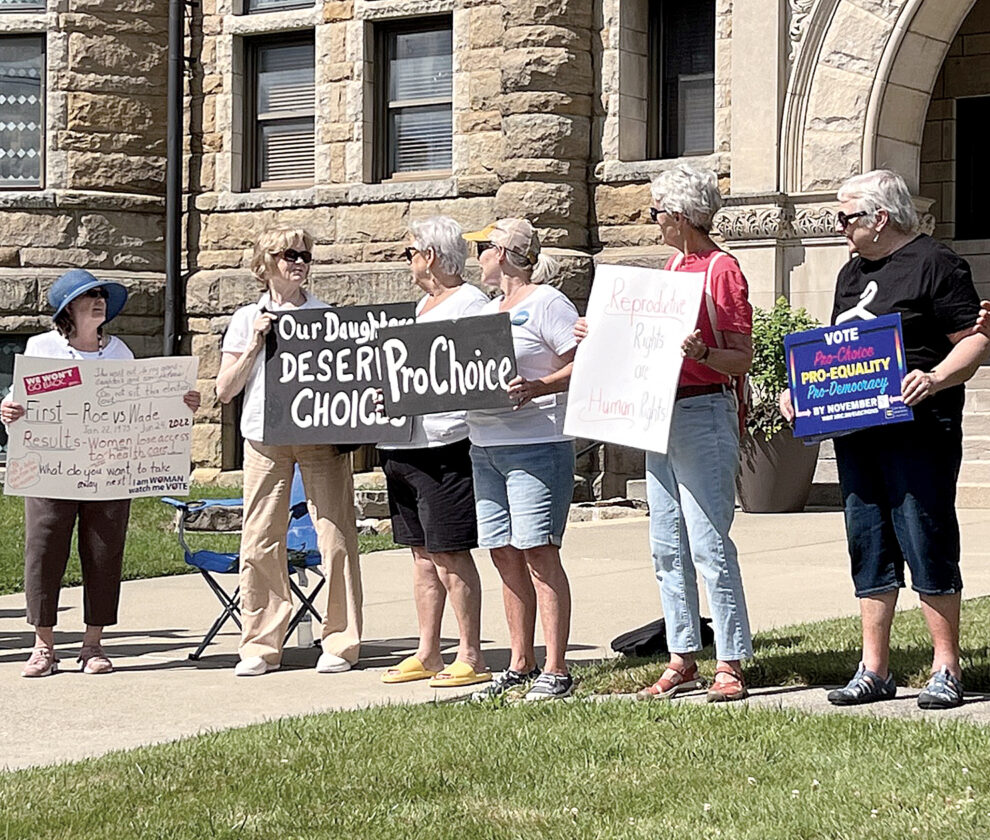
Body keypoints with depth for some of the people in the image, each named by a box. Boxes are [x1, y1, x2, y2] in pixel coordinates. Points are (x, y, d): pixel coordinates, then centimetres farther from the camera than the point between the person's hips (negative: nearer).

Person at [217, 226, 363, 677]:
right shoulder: (246, 319, 13)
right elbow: (224, 389, 8)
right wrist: (254, 345, -3)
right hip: (265, 437, 1)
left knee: (337, 538, -5)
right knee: (260, 543, -2)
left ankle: (340, 643, 4)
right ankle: (260, 646, 7)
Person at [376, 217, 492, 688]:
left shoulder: (469, 304, -7)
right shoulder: (421, 305, 21)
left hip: (445, 442, -9)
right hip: (403, 443, 9)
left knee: (450, 553, -7)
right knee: (423, 553, 11)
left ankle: (471, 657, -2)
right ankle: (427, 654, 17)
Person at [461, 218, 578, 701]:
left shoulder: (547, 303, -5)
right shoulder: (487, 310, 20)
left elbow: (583, 368, -11)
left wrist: (538, 387, -26)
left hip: (537, 445, -8)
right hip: (485, 446, 8)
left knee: (539, 552, -9)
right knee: (505, 555, 8)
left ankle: (556, 671, -6)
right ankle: (521, 664, 16)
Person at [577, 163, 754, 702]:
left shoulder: (722, 270, -9)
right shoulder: (672, 267, 17)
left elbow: (742, 358, -13)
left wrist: (702, 354, -30)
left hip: (704, 412, -9)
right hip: (662, 414, 9)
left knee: (709, 543, -9)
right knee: (666, 545, 9)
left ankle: (730, 664, -4)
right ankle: (682, 660, 15)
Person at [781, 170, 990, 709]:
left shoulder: (934, 264, -5)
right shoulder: (853, 271, 19)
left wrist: (936, 378, -25)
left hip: (918, 431, -8)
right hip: (854, 431, 8)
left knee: (927, 547, -4)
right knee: (868, 548, 9)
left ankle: (947, 670, 4)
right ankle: (874, 670, 15)